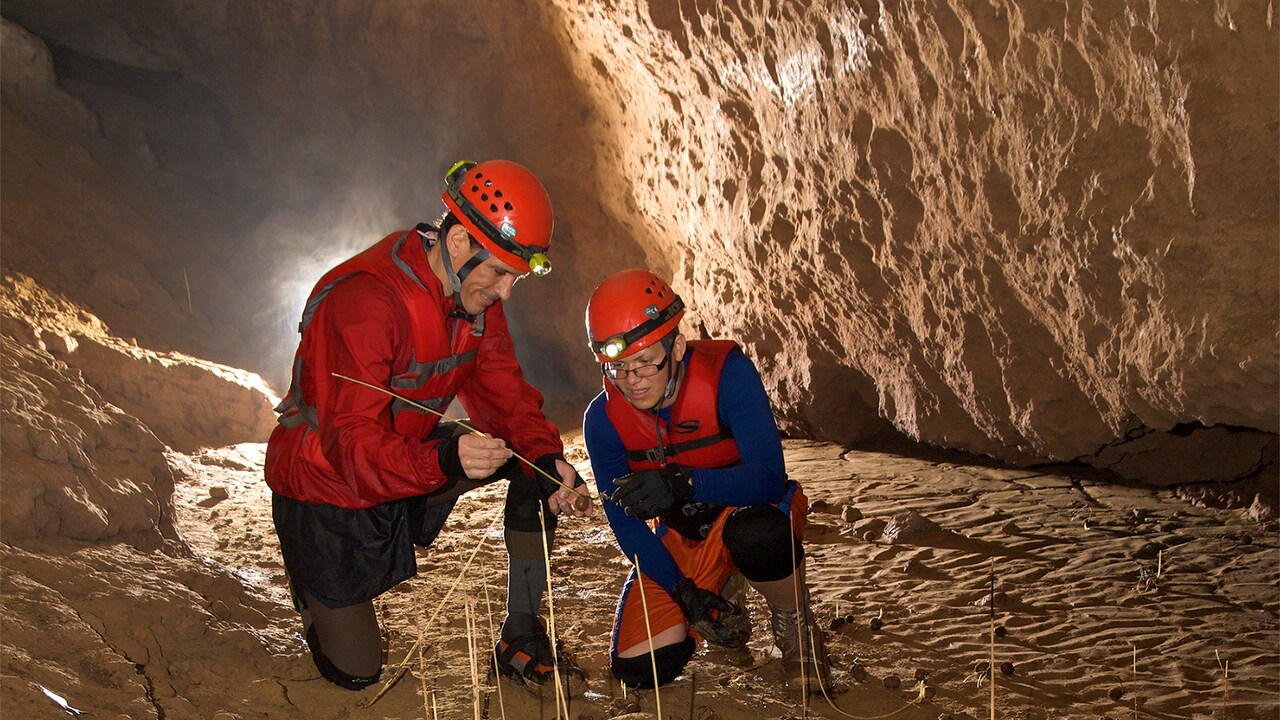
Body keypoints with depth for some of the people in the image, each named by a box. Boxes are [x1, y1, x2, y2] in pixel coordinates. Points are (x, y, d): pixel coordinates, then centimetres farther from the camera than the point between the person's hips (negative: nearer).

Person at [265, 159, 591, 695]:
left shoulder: (476, 289, -8)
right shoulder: (366, 301, -33)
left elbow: (501, 389, -7)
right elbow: (353, 442, -36)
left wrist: (545, 455, -26)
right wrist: (444, 459, -54)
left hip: (413, 455, 7)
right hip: (327, 486, -7)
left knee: (538, 462, -12)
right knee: (355, 673, 0)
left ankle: (522, 639, 0)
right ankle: (309, 574, 32)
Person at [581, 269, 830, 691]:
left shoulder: (727, 373, -26)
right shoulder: (603, 419, -15)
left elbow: (770, 478, -34)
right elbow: (624, 520, -8)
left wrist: (684, 483, -51)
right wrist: (684, 592, -18)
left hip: (751, 509, -3)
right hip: (677, 538, 4)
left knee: (756, 533, -41)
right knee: (638, 669, -10)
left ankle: (795, 626, -6)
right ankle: (720, 604, 22)